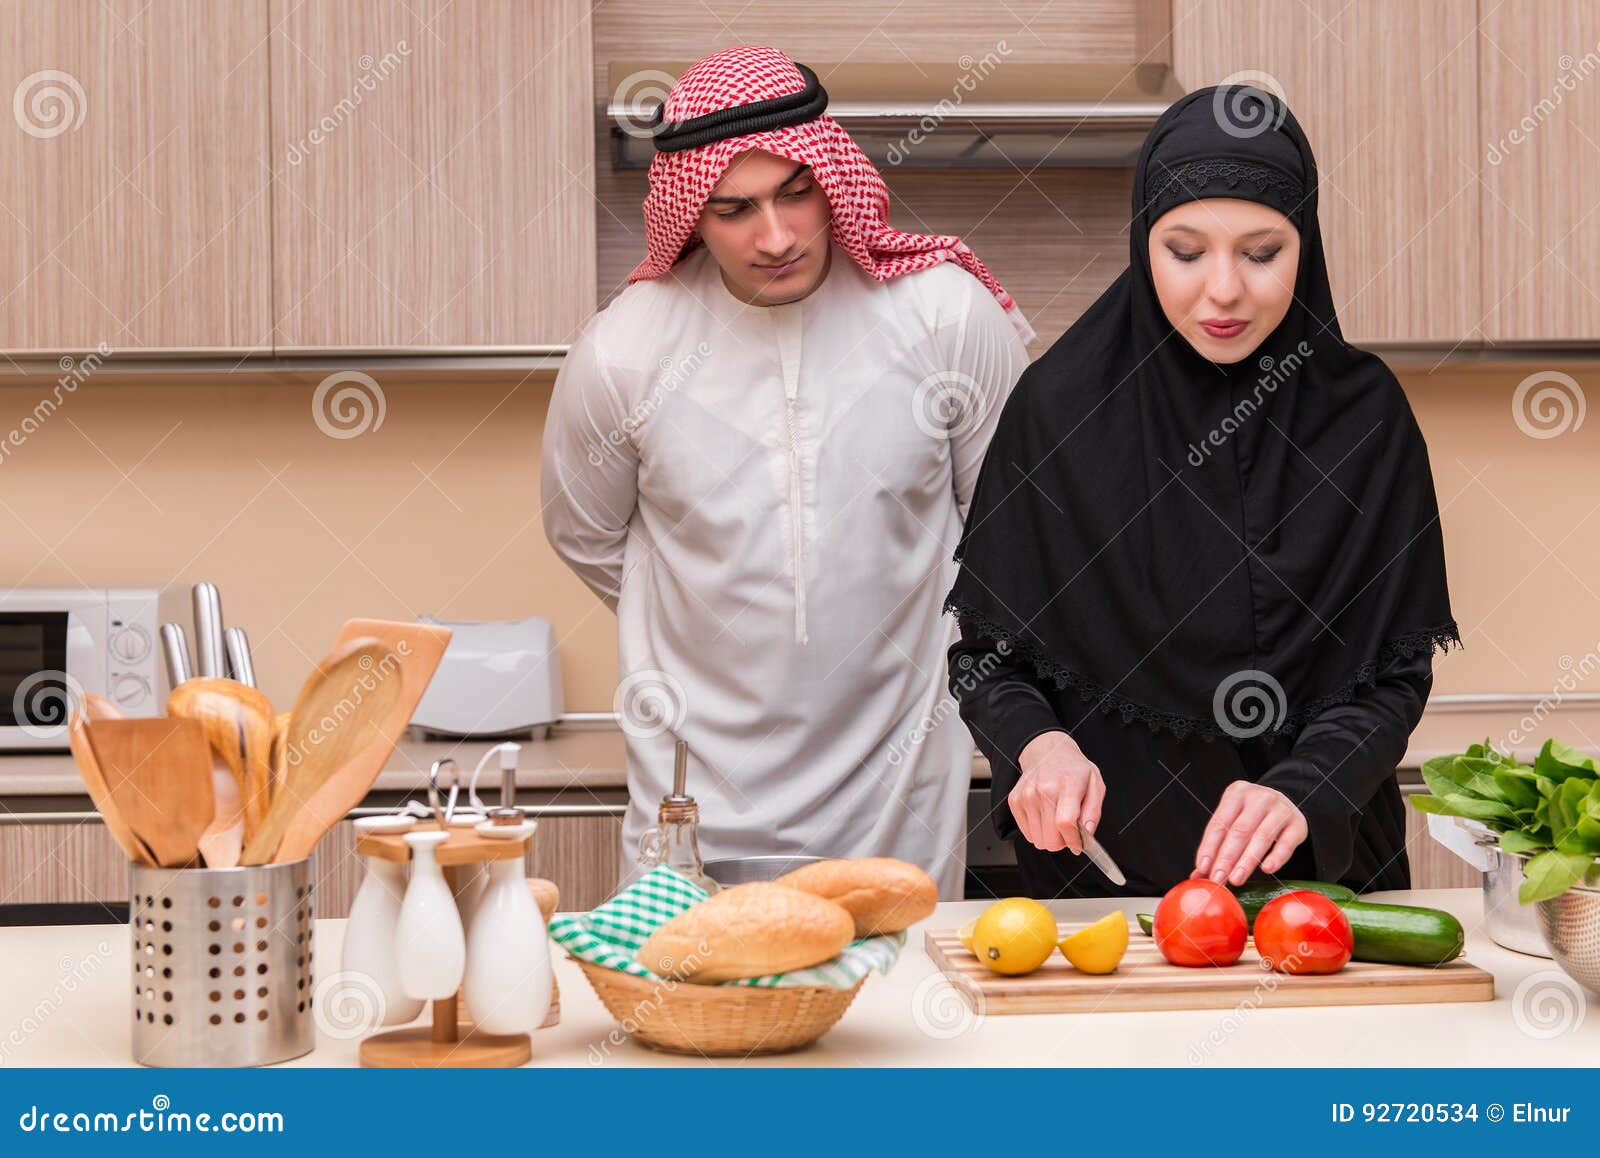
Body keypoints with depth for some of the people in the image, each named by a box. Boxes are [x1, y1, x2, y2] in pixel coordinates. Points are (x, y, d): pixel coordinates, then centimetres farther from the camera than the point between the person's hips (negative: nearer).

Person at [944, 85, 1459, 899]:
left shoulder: (1365, 414, -5)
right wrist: (1038, 743, -22)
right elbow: (986, 651, -2)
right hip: (1099, 860, -1)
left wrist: (1300, 790, -23)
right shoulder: (1059, 406, -7)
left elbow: (1394, 672, -6)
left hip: (1321, 863, 1)